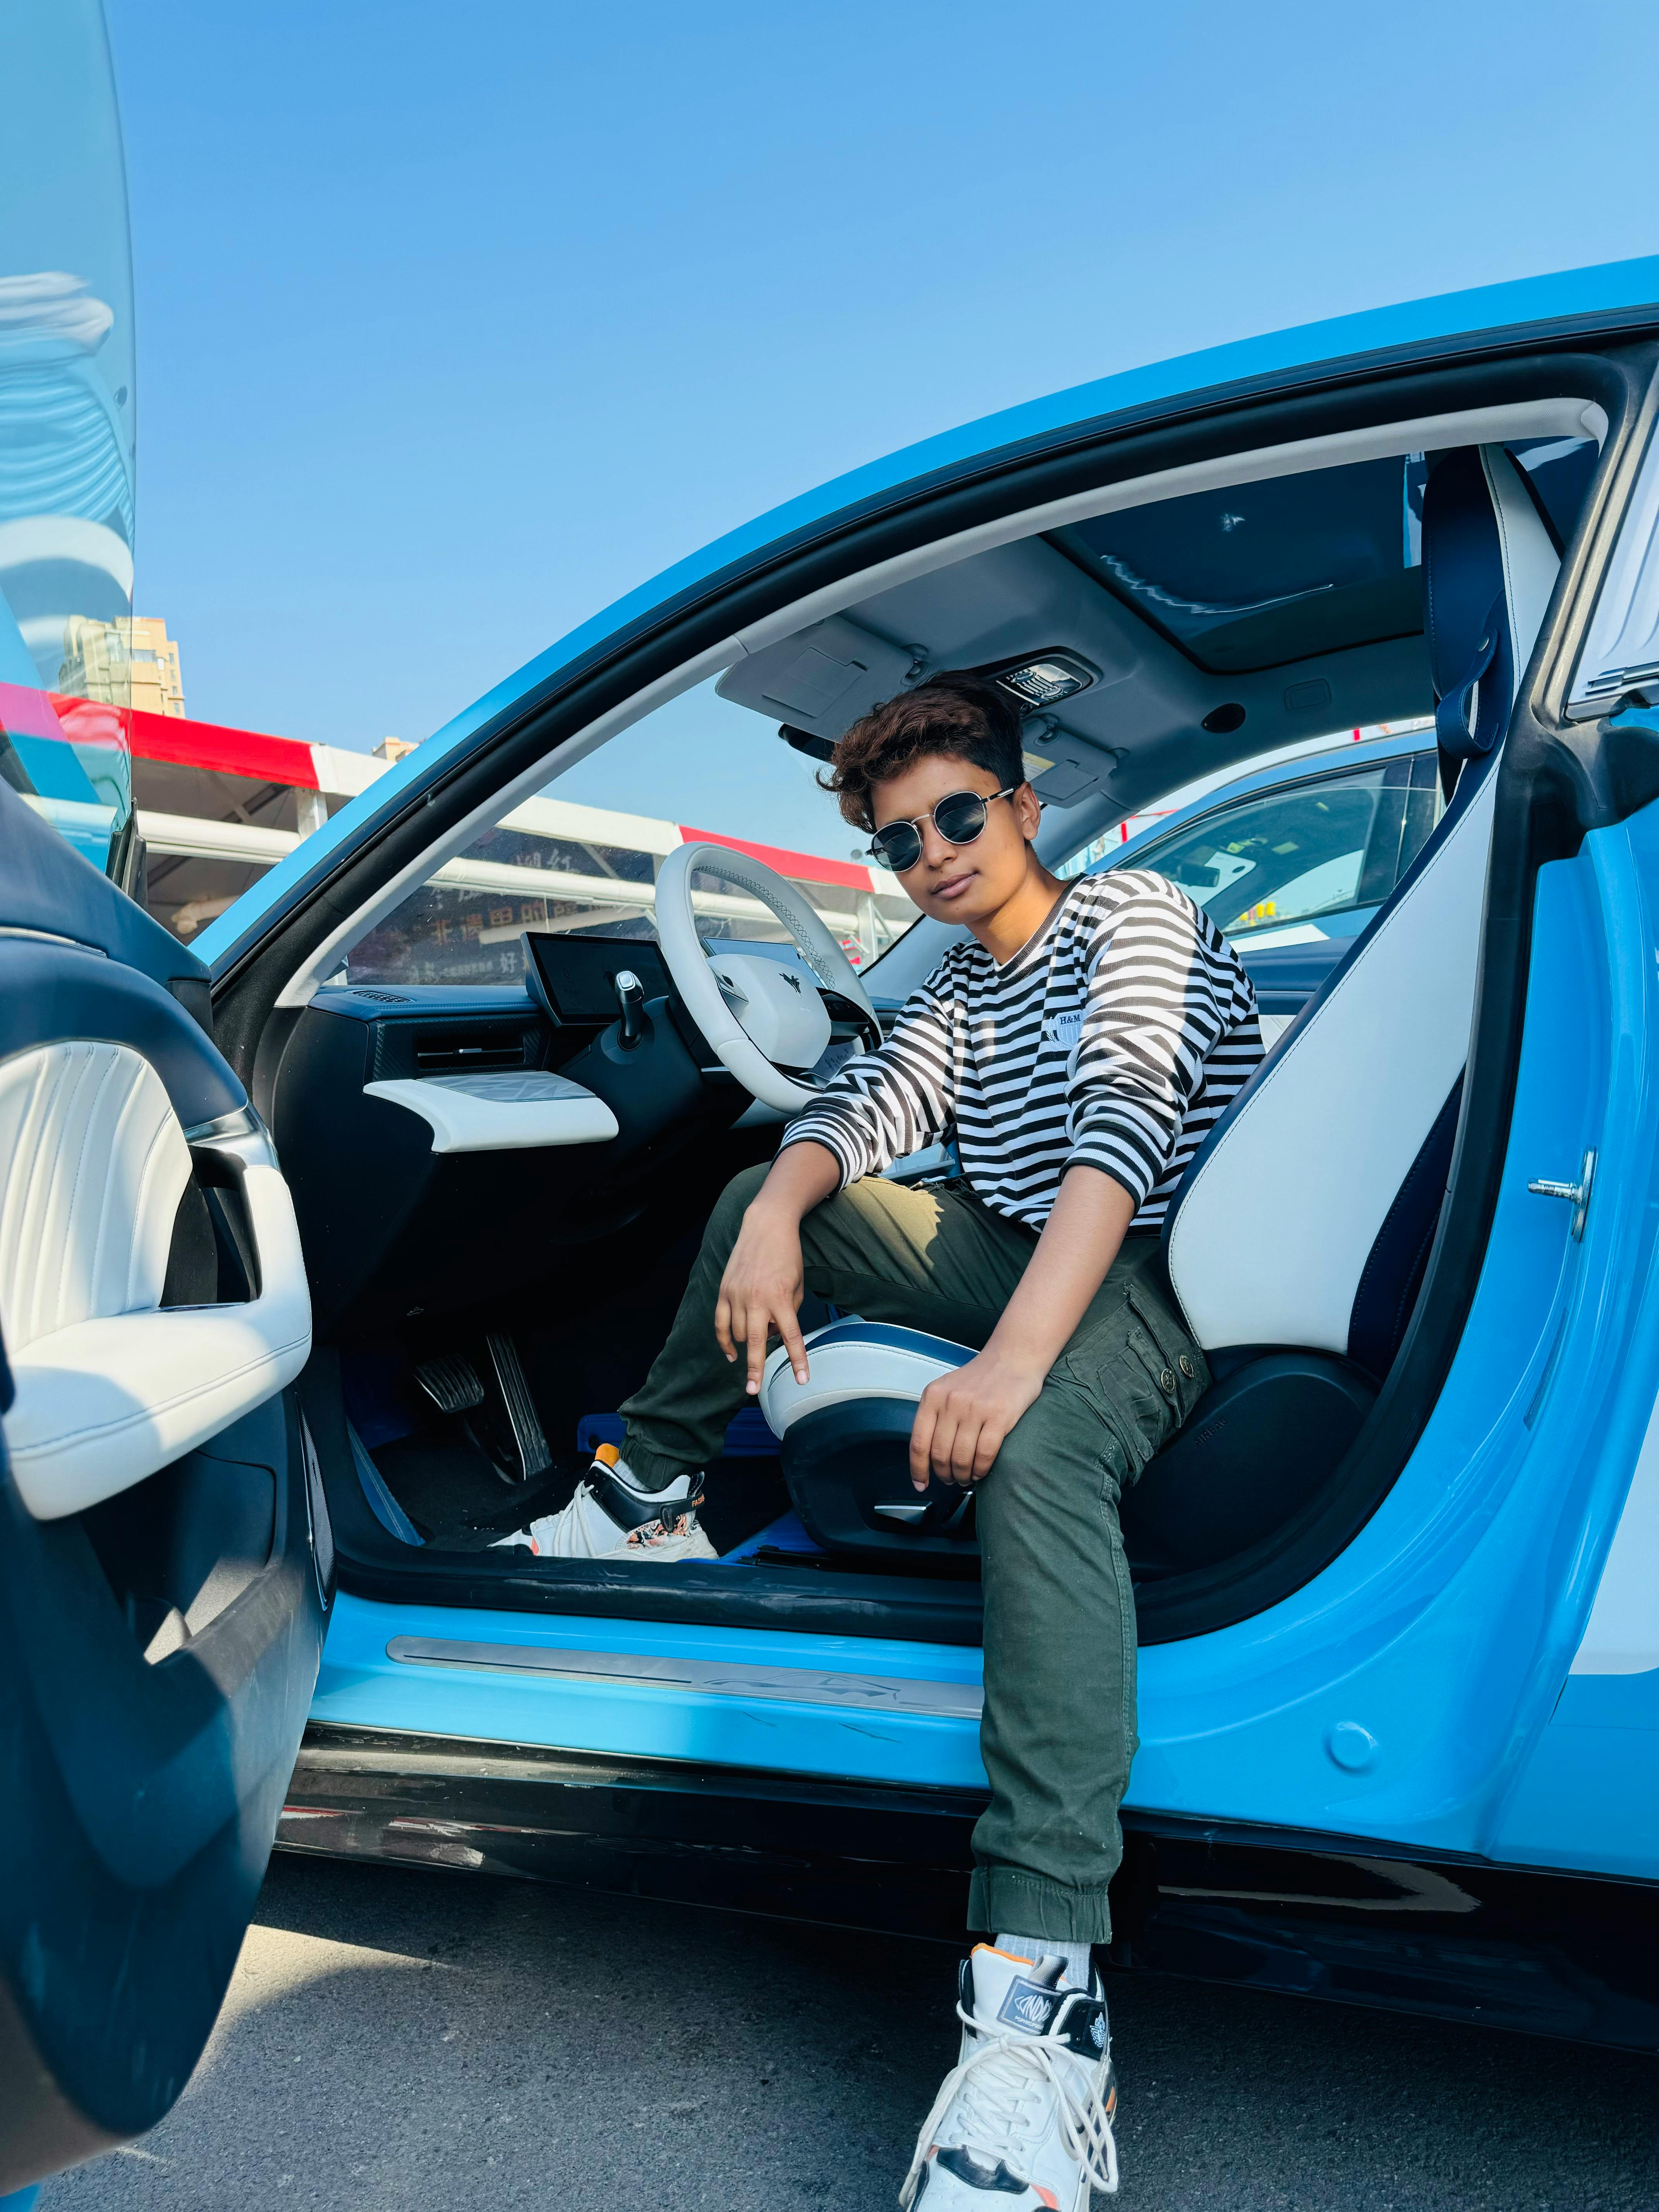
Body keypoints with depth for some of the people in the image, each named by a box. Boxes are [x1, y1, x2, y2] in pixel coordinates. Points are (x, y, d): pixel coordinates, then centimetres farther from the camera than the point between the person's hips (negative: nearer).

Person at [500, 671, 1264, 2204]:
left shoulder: (1135, 917, -8)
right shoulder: (963, 979, 18)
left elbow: (1126, 1124, -24)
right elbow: (871, 1102, 6)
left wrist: (1016, 1353, -38)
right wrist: (779, 1212, -19)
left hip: (1158, 1277, -9)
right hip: (1019, 1254, 9)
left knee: (1038, 1448, -41)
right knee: (751, 1203, 11)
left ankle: (1042, 1996, -51)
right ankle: (647, 1497, 15)